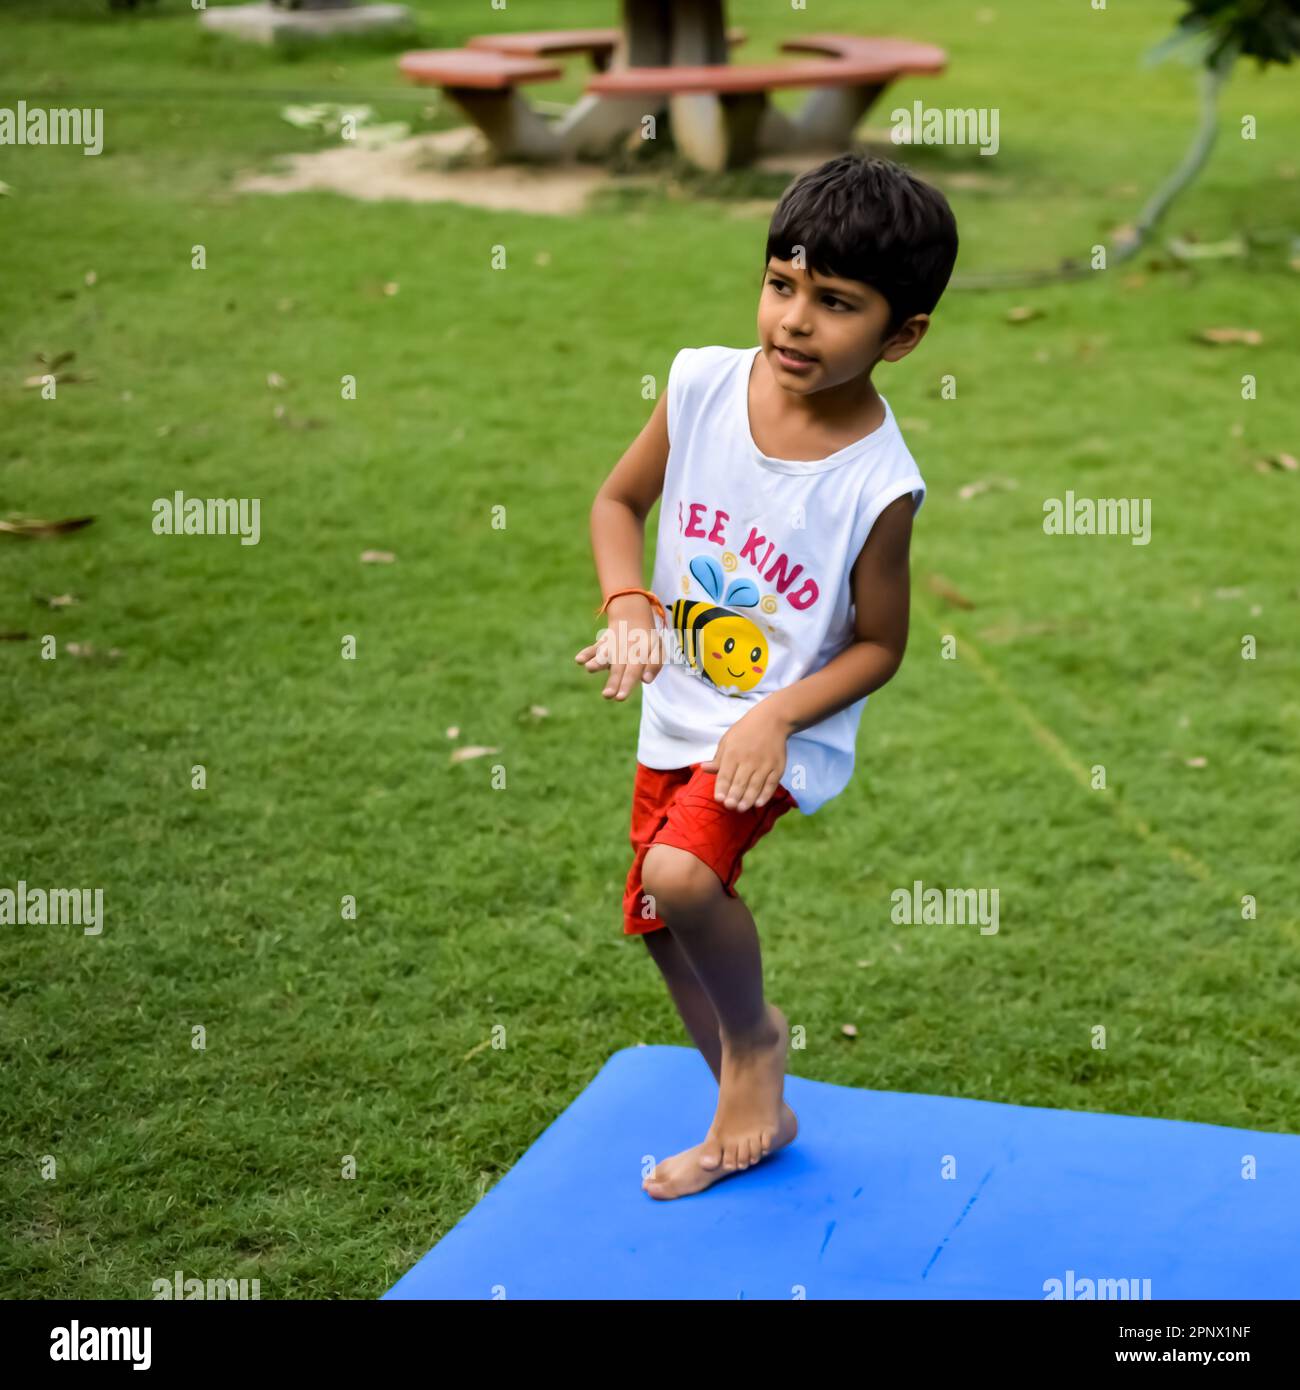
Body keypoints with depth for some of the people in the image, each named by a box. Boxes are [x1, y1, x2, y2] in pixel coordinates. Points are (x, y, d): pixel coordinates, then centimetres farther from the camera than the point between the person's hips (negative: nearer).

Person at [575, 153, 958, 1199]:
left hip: (783, 728, -5)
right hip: (679, 708, 6)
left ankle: (753, 1040, 4)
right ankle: (748, 1115, 39)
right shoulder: (702, 384, -14)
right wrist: (629, 605, -16)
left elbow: (879, 644, -12)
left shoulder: (879, 483, -24)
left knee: (682, 873, -28)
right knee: (658, 923, 15)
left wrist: (777, 717, -25)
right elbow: (621, 499, 1)